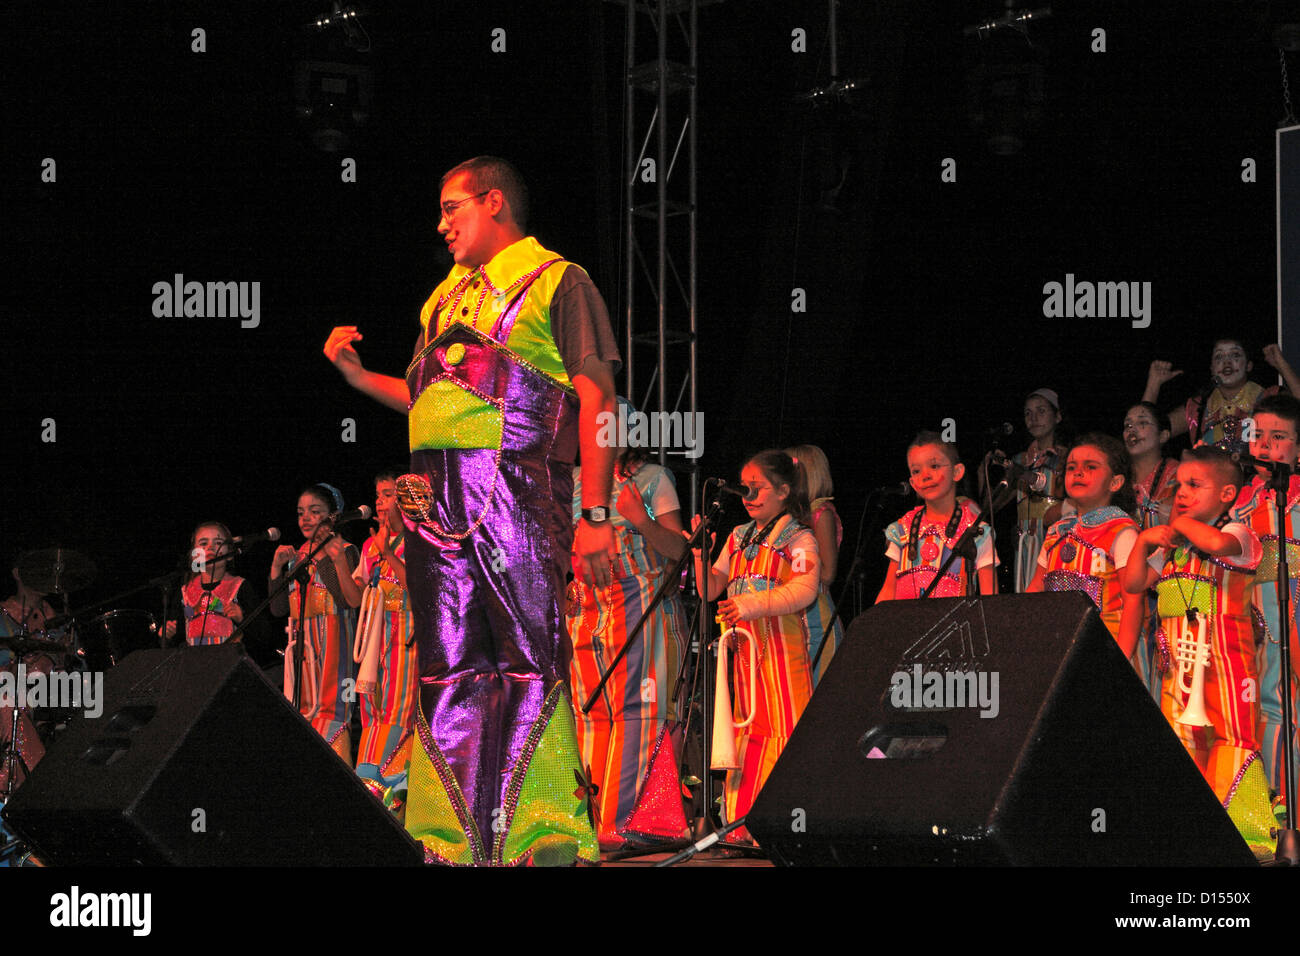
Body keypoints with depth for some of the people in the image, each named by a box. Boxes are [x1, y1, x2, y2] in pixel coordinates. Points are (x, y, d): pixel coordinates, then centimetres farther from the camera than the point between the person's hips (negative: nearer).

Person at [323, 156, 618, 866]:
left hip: (515, 487, -6)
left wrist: (595, 514, -12)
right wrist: (357, 375, 14)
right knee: (448, 670, 3)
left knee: (529, 662, -12)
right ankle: (454, 841, 4)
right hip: (433, 489, 7)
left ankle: (543, 840, -13)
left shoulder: (556, 281, 5)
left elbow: (596, 400, -3)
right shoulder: (448, 296, 26)